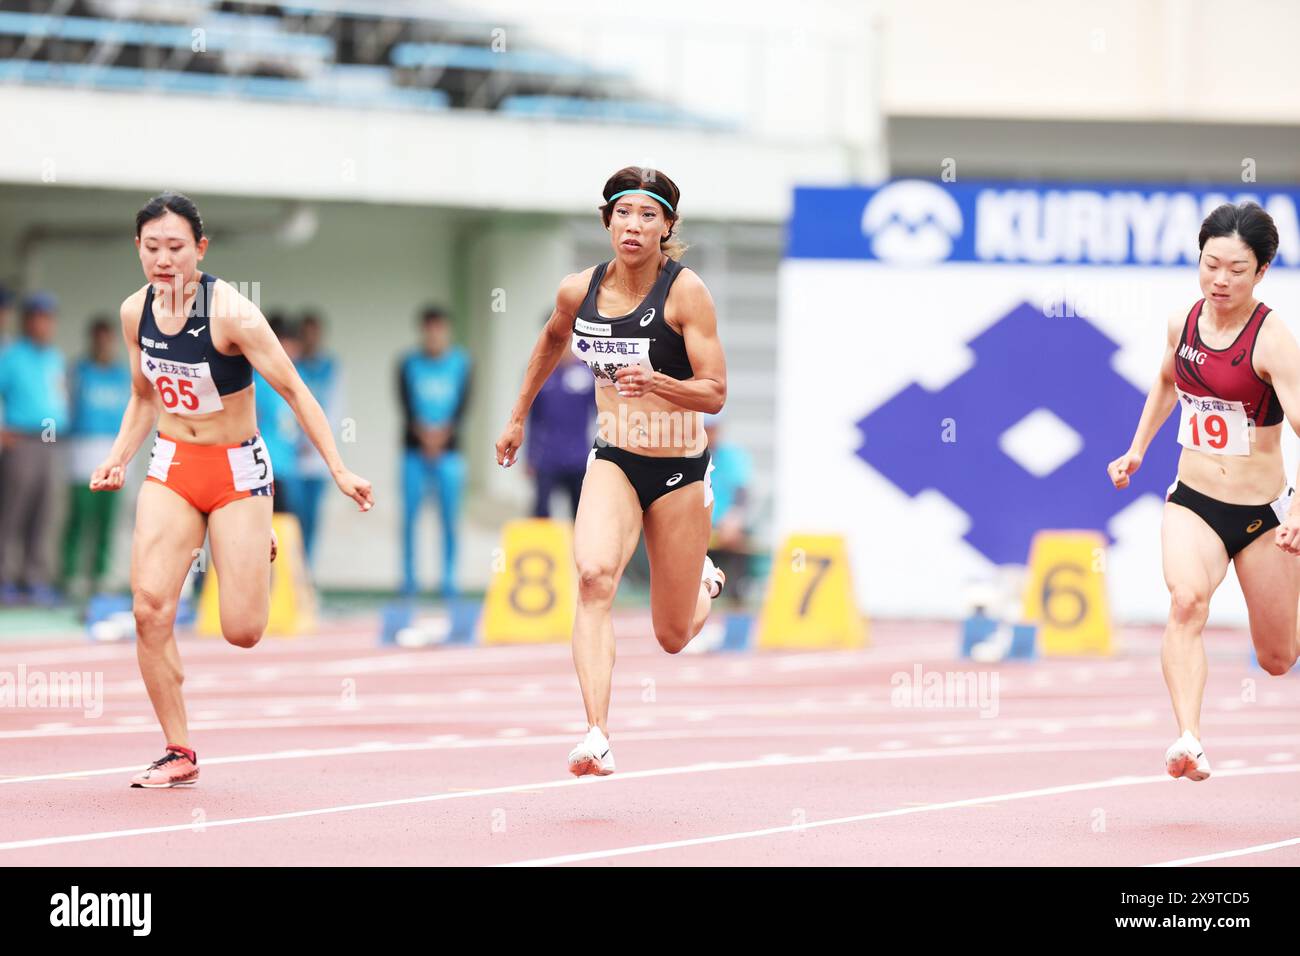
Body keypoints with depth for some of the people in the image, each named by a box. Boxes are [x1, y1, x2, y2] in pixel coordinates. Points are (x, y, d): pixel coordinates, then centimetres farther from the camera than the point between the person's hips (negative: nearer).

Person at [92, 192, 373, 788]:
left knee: (242, 632, -8)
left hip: (237, 470, -4)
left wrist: (339, 471, -19)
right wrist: (117, 460, -1)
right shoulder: (136, 312, -3)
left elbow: (293, 391, -16)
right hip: (172, 468, 4)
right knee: (150, 606, -17)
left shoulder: (231, 313, -20)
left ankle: (257, 554, 29)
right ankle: (179, 754, -5)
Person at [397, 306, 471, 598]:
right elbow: (407, 405, -5)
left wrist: (443, 433, -16)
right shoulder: (409, 365, 3)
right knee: (410, 516, -2)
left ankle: (449, 579, 3)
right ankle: (409, 578, 4)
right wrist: (423, 433, -19)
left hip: (448, 449, 0)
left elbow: (461, 403, -3)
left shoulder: (460, 363, 4)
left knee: (450, 518, -2)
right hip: (414, 451, 0)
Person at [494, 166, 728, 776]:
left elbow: (714, 393, -14)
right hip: (612, 460, 2)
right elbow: (551, 342, 23)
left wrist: (657, 383, -32)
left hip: (679, 468, -2)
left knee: (673, 636, 9)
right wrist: (518, 418, 30)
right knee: (594, 575, -28)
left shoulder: (685, 292, -13)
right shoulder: (580, 291, -1)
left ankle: (705, 583, 47)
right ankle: (597, 737, -35)